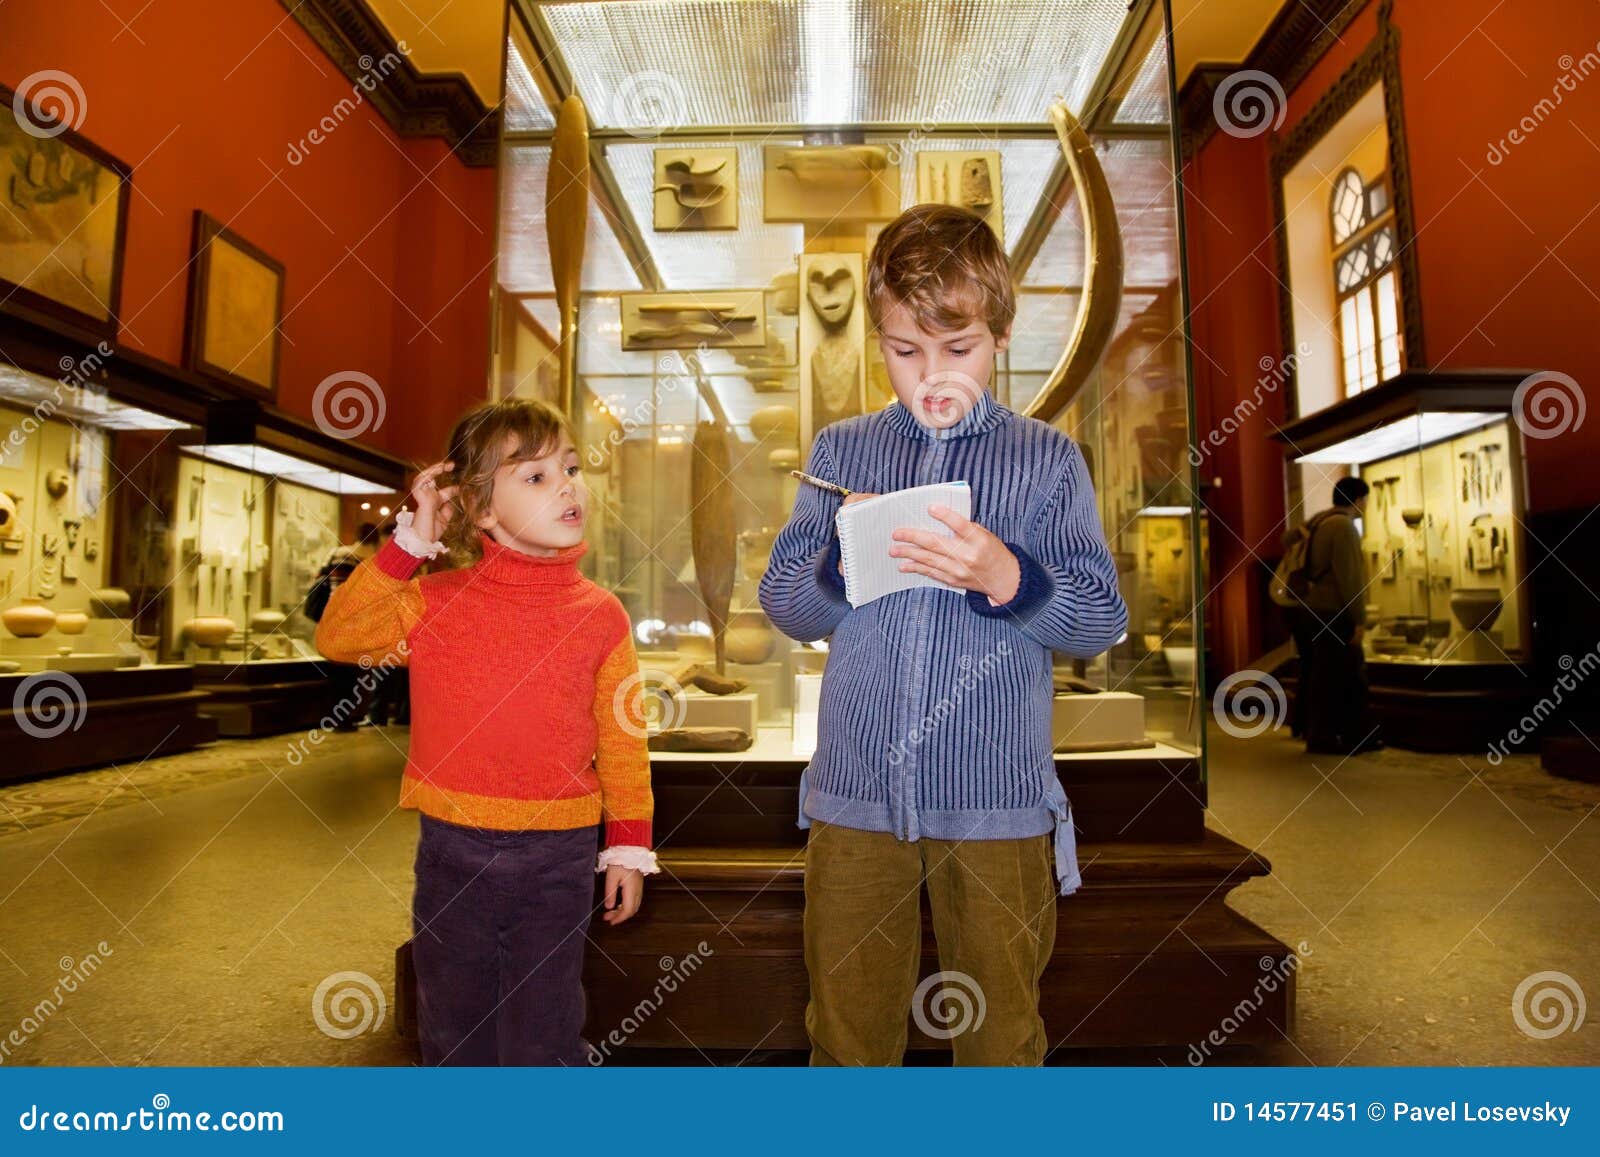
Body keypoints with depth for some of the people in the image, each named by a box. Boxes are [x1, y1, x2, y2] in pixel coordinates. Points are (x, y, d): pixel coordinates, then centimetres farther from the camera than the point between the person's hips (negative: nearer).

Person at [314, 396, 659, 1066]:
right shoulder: (435, 603, -3)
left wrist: (629, 845, 0)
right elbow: (337, 636, -4)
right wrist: (408, 542, -10)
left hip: (557, 859, -1)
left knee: (543, 1041, 13)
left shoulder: (600, 615, -5)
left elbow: (621, 738, -1)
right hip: (452, 852, 2)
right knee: (452, 1038, 21)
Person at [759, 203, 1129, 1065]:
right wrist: (840, 560, -17)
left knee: (1001, 1033, 17)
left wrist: (1003, 575, -20)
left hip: (997, 799, -1)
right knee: (846, 1029, 19)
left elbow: (1102, 621, -3)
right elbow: (783, 605, 3)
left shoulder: (1046, 459, 0)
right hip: (853, 792, 2)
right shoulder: (839, 451, 4)